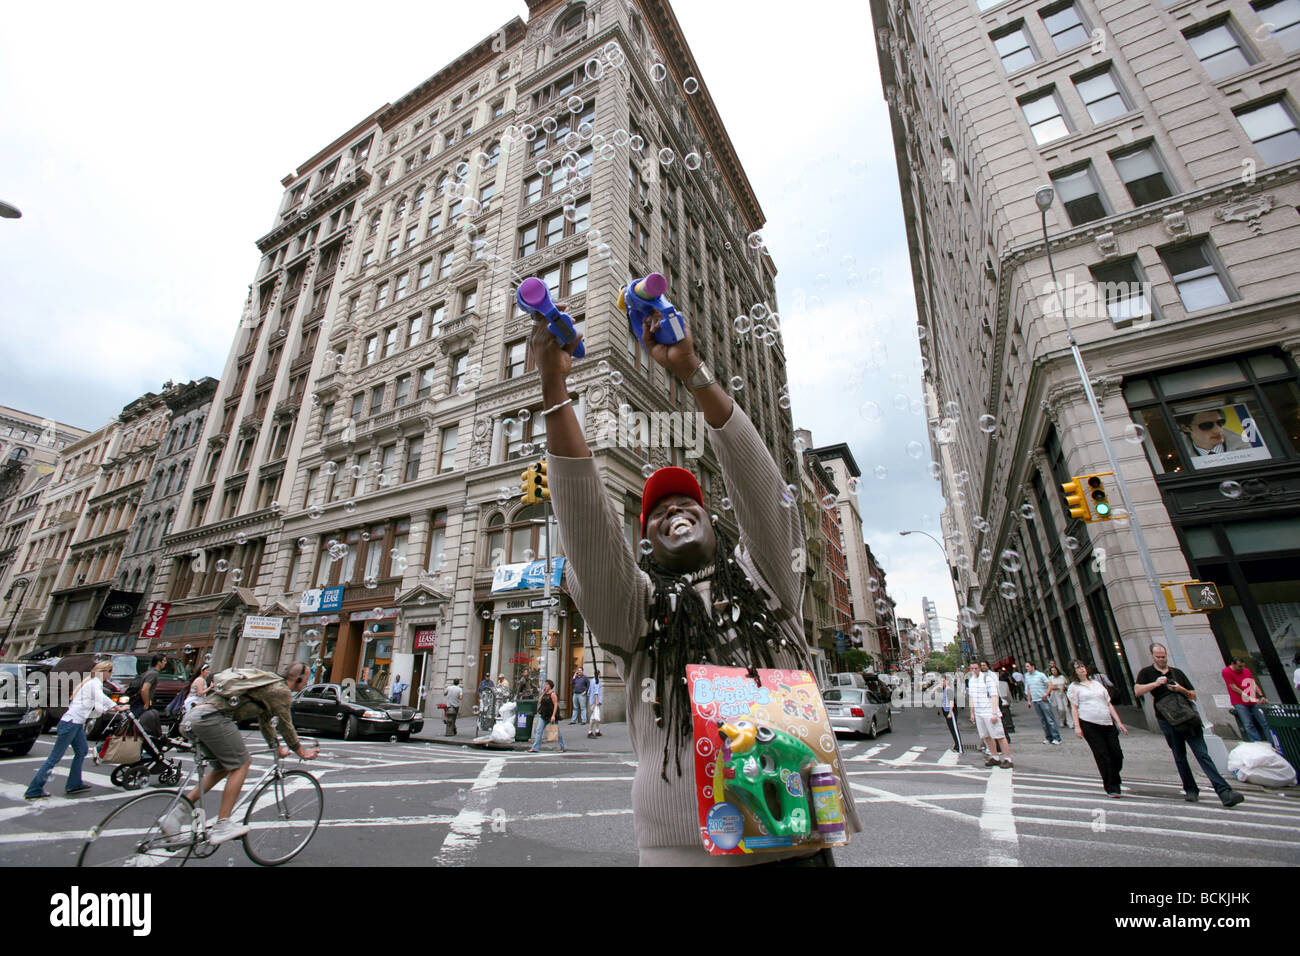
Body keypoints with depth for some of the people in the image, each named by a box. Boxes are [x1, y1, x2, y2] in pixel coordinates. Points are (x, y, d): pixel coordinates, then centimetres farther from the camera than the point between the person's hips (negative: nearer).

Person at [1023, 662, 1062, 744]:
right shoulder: (1027, 676, 10)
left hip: (1043, 700, -5)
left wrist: (1046, 695, -19)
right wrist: (1029, 700, 16)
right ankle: (1048, 737, 13)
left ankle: (1056, 738, -1)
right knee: (1042, 720, 7)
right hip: (1035, 701, 5)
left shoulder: (1040, 675, -4)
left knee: (1050, 719, -5)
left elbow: (1050, 686, -7)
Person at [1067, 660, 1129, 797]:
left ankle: (1112, 780, 25)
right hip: (1089, 724, -4)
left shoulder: (1097, 684, 18)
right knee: (1102, 756, -5)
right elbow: (1074, 707, 0)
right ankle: (1111, 788, 4)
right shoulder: (1074, 687, 4)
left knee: (1117, 755, 0)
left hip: (1107, 723, 4)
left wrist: (1119, 722, 11)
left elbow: (1109, 704, 19)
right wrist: (1077, 726, -8)